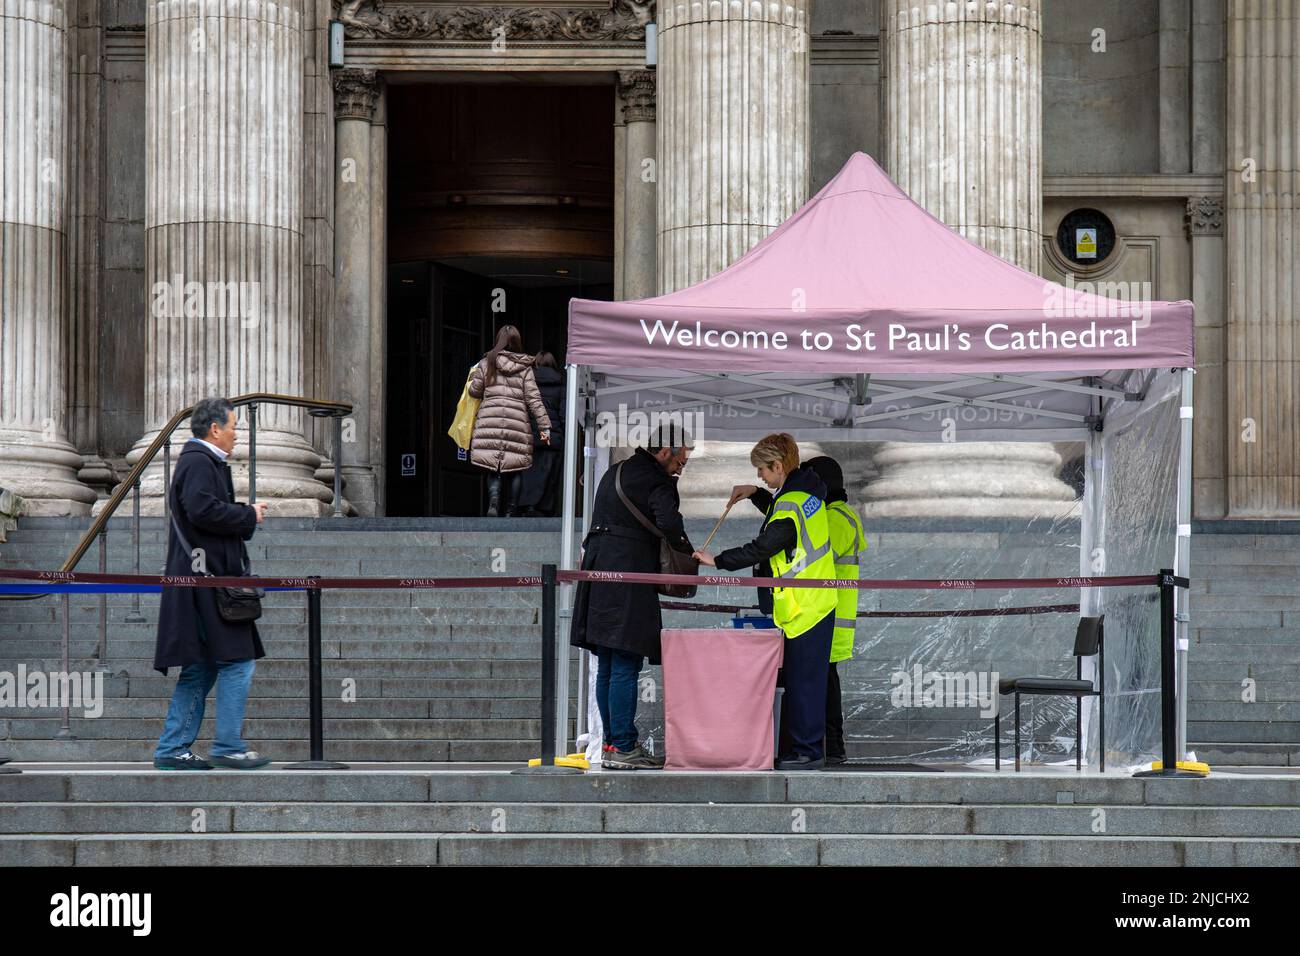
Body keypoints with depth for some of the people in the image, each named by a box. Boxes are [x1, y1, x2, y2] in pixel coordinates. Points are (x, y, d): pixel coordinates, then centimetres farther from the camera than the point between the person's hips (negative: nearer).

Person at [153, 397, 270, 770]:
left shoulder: (201, 461, 21)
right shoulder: (199, 463, -12)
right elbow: (202, 511, -24)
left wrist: (245, 515, 12)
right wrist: (249, 516, -11)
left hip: (201, 579, 11)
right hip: (206, 579, -11)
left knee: (200, 669, 12)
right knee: (237, 662, -7)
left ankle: (172, 749, 14)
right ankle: (228, 746, -4)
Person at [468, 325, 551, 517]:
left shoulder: (487, 363, 5)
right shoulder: (525, 368, 5)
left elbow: (474, 391, 9)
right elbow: (534, 399, 1)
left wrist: (474, 376, 31)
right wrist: (545, 427, 2)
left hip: (489, 422, 0)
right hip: (517, 424, 0)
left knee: (493, 468, 3)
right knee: (513, 469, 7)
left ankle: (493, 501, -20)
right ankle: (508, 510, 3)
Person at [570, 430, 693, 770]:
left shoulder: (615, 472, 20)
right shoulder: (657, 482, -8)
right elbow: (669, 522, -23)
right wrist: (688, 551, -7)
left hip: (598, 571, 9)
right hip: (628, 579, -9)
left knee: (607, 666, 11)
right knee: (625, 667, -8)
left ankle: (612, 743, 16)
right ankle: (623, 748, -8)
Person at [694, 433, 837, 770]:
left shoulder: (789, 505, -19)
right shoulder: (805, 491, 12)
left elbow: (761, 549, -22)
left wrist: (717, 561, -13)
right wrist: (756, 494, 23)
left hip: (804, 608, -10)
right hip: (817, 601, 10)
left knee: (803, 680, -4)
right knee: (803, 679, 14)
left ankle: (808, 751, 0)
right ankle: (808, 745, 18)